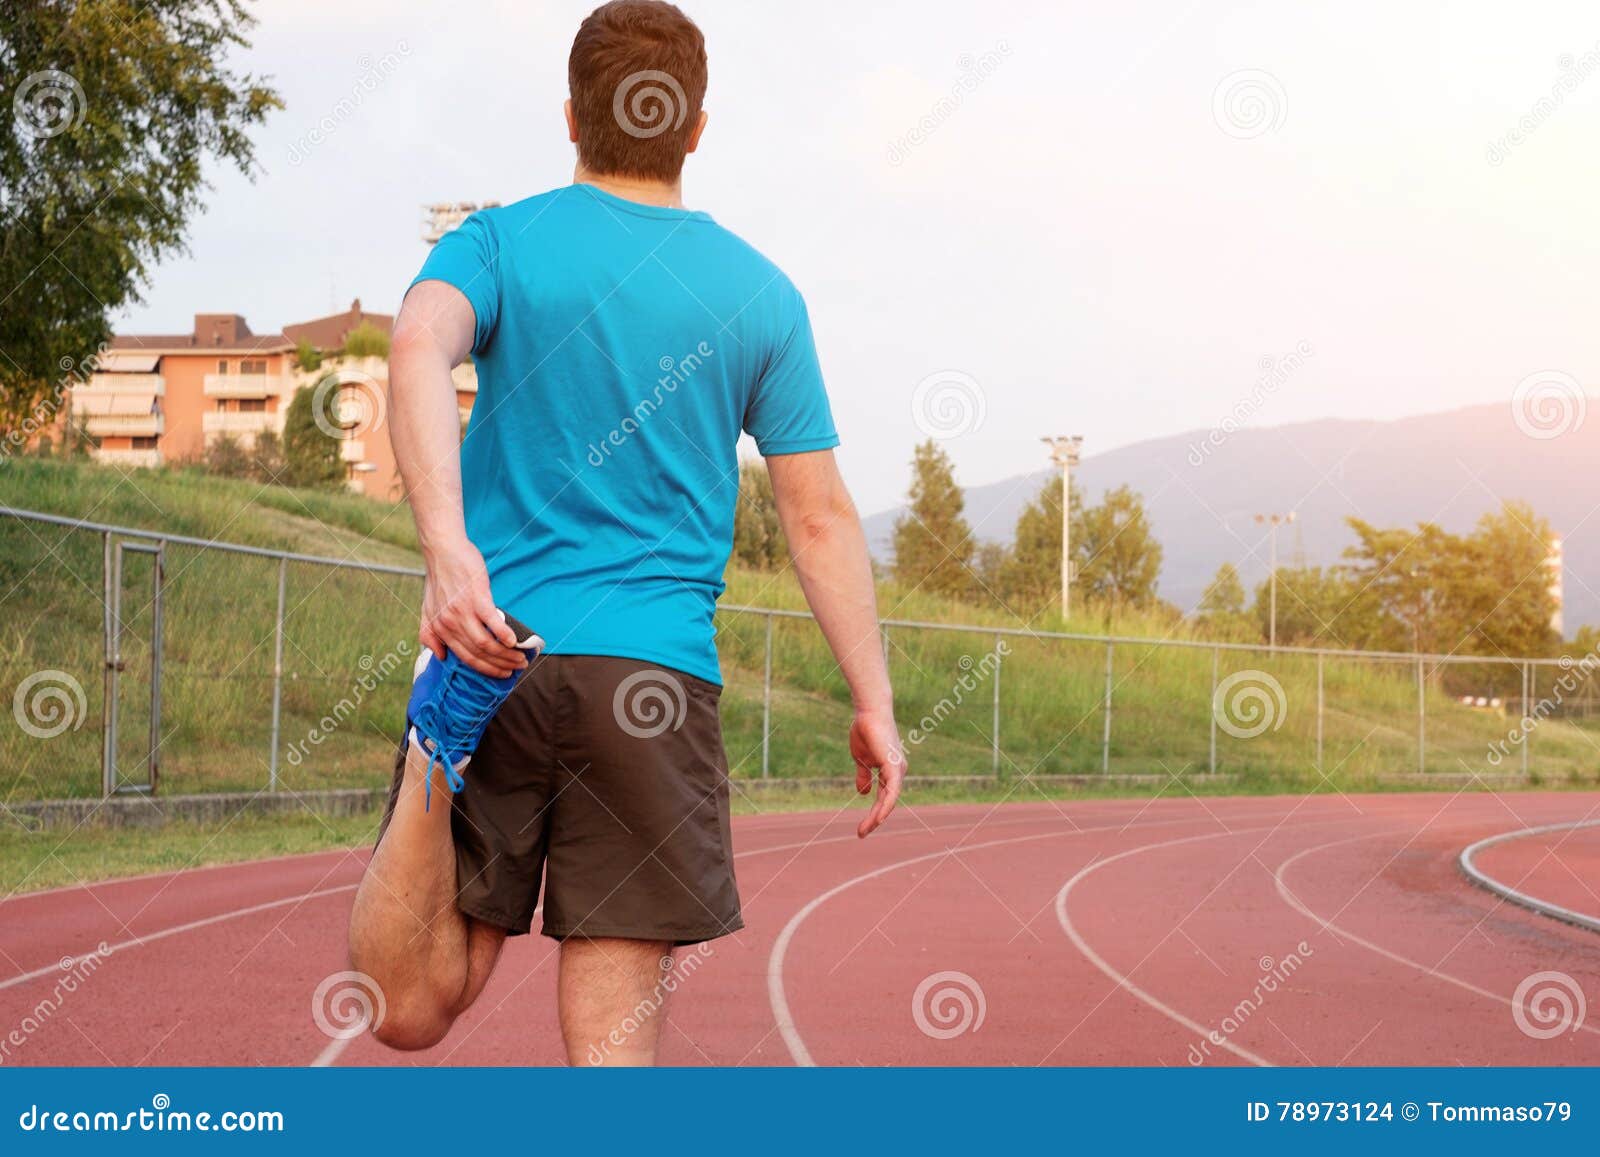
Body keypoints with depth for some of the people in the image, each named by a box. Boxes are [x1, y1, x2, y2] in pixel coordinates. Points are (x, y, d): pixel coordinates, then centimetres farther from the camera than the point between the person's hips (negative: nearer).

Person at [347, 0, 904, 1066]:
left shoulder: (499, 241, 5)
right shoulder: (761, 294, 8)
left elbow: (420, 349, -17)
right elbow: (821, 517, 7)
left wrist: (446, 545, -28)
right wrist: (874, 702, 13)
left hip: (495, 653, 0)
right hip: (660, 676, 0)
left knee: (412, 1012, 5)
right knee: (613, 1035, 2)